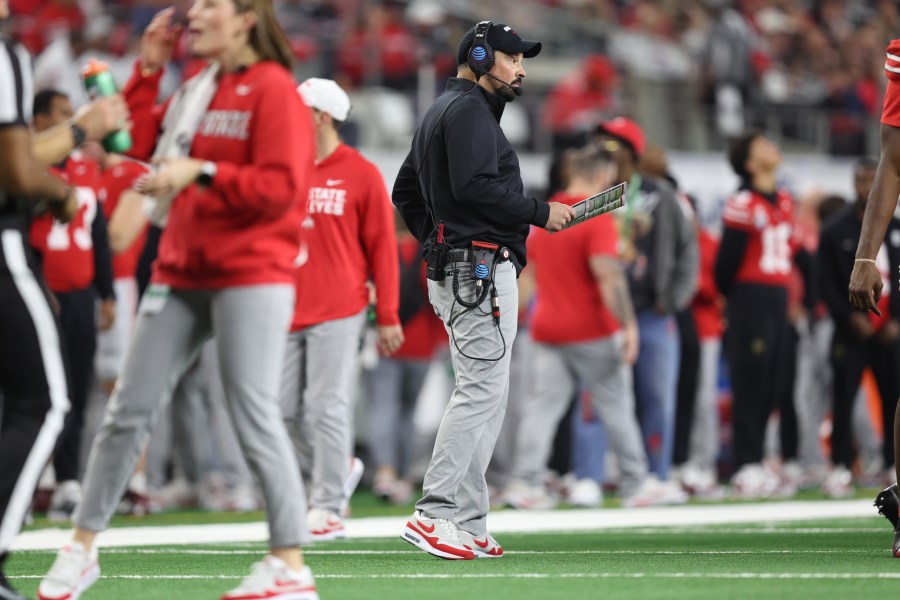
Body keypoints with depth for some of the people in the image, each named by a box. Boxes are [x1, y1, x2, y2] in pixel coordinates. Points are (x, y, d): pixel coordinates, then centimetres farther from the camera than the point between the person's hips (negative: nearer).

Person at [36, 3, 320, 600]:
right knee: (130, 409, 6)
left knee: (255, 414, -11)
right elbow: (142, 141, 20)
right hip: (181, 272, 7)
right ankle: (83, 548, 14)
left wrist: (202, 172, -22)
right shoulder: (197, 88, 16)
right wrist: (148, 69, 13)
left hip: (251, 276, -7)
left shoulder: (273, 90, -8)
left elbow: (280, 187, -15)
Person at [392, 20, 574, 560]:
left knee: (487, 398, 10)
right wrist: (541, 212, -14)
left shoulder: (443, 110, 24)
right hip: (481, 268, -11)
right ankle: (432, 516, -18)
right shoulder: (469, 109, -9)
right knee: (481, 391, -14)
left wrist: (437, 242, 22)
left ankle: (468, 529, 9)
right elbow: (476, 185, -22)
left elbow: (406, 192, 27)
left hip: (455, 267, 11)